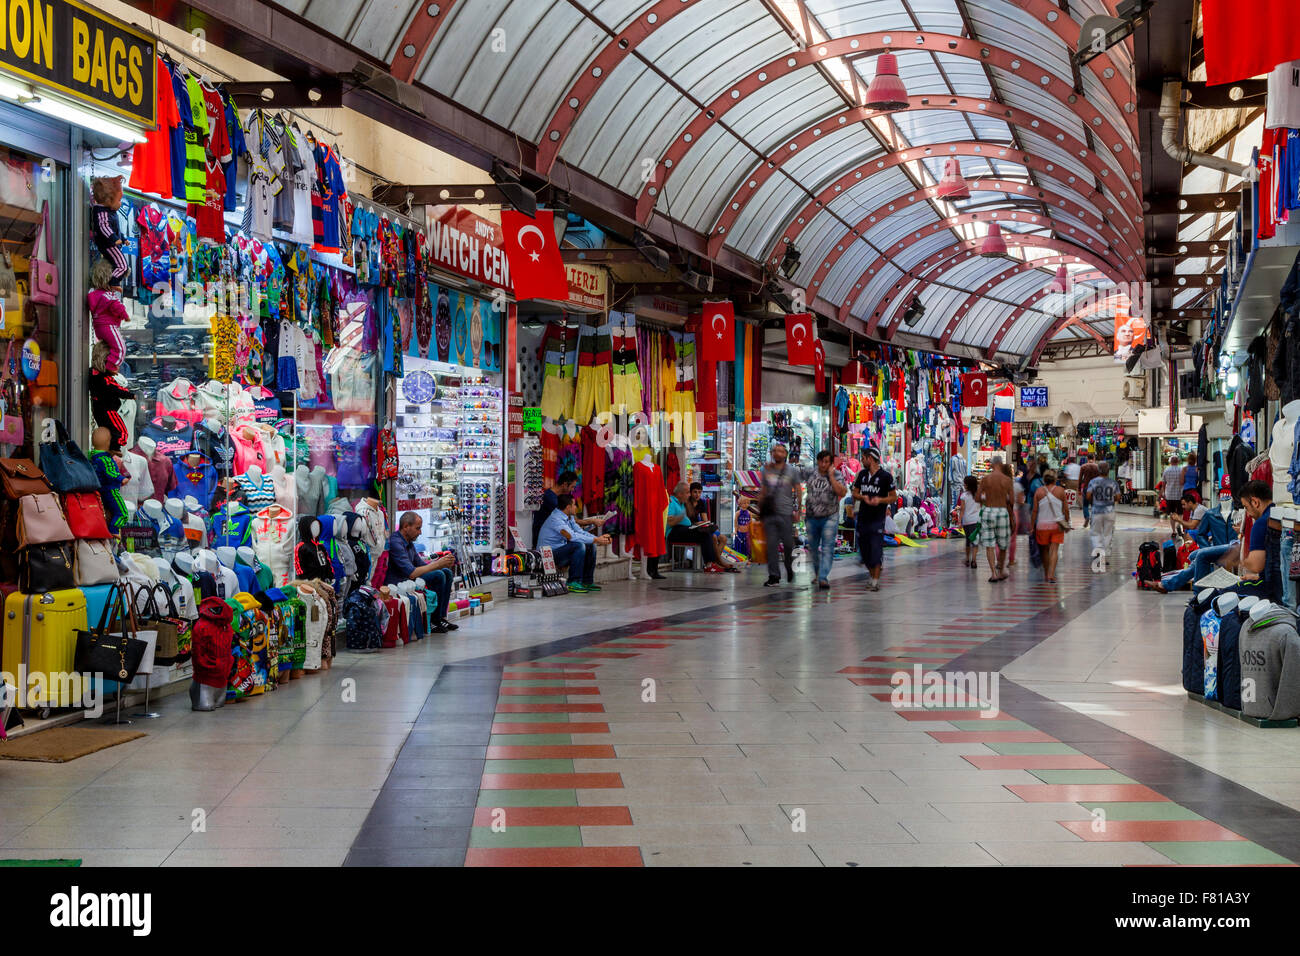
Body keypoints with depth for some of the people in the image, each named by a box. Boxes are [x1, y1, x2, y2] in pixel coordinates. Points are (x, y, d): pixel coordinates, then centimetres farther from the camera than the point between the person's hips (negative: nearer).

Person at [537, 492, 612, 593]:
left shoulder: (569, 517, 8)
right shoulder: (556, 519, -24)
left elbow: (581, 531, 8)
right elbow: (572, 536, -33)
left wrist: (599, 538, -9)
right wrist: (596, 540, -29)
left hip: (561, 552, 10)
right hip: (549, 554, -10)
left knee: (590, 546, 3)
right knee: (579, 545, -29)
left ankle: (587, 582, 7)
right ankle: (573, 583, -23)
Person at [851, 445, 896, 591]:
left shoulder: (885, 476, -5)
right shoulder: (862, 474, 12)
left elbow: (894, 497, -1)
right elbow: (855, 494, 15)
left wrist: (880, 500, -19)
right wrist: (863, 497, -7)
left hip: (877, 519, -6)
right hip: (863, 517, 6)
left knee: (876, 550, -12)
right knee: (864, 551, 9)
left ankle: (876, 581, -9)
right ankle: (873, 576, 24)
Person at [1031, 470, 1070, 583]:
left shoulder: (1039, 491, -2)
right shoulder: (1060, 490, -2)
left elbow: (1035, 510, -2)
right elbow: (1066, 509, 0)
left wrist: (1032, 526, 3)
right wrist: (1067, 523, 13)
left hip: (1042, 524, 1)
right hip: (1057, 525, -1)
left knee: (1045, 550, 15)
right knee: (1054, 550, -2)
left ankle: (1046, 575, 23)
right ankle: (1051, 575, -14)